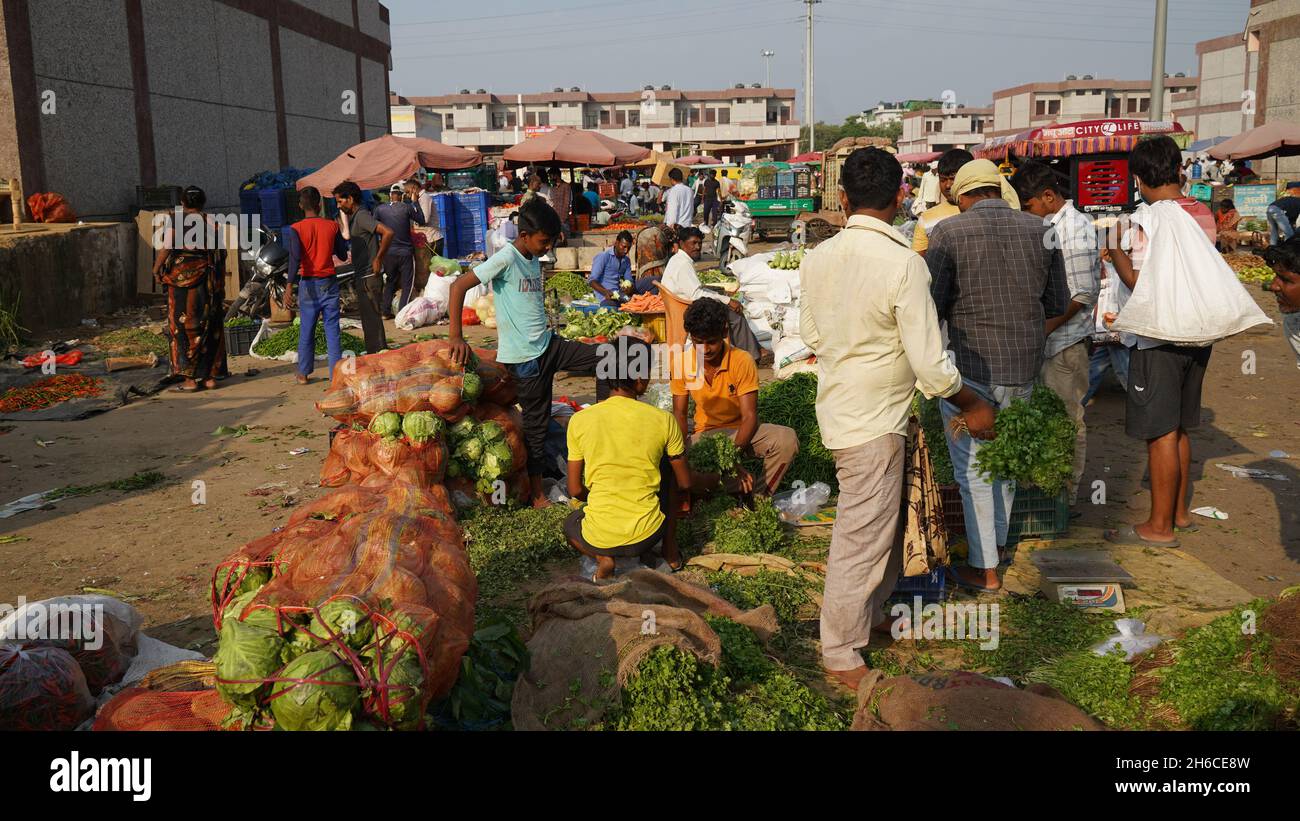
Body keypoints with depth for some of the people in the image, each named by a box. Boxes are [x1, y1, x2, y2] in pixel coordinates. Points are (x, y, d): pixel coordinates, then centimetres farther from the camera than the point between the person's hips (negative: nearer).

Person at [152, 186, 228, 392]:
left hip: (182, 280, -4)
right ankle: (210, 377, 14)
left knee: (184, 327, 2)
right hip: (209, 281, 4)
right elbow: (221, 256, 4)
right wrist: (221, 285, 11)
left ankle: (190, 380, 1)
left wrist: (156, 270, 4)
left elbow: (165, 250, -12)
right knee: (210, 328, 10)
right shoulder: (212, 223, 4)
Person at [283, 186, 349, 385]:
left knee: (306, 330, 10)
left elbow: (295, 258, -19)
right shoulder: (332, 226, -1)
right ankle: (336, 374, 0)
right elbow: (343, 255, 6)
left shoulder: (296, 229, -7)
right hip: (330, 282, 1)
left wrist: (289, 285, -22)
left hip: (309, 284, -1)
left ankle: (304, 374, 19)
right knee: (332, 330, 2)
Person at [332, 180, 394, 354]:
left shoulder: (361, 216, -15)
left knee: (372, 319, -7)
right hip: (363, 276, 10)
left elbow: (388, 232, -27)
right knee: (368, 320, 16)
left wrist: (378, 259, -21)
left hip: (370, 277, -10)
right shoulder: (355, 217, 15)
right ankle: (374, 355, 23)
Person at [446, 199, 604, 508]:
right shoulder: (506, 258, -17)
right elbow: (458, 286, -22)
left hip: (548, 344, 8)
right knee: (536, 422, 2)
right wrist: (455, 335, -23)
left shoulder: (534, 261, 9)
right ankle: (537, 492, 16)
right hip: (524, 356, -8)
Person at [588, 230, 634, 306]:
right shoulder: (603, 256, -7)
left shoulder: (627, 261, 14)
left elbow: (629, 280, 15)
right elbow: (592, 280, -14)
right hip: (605, 297, -6)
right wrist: (605, 292, -31)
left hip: (619, 295, 6)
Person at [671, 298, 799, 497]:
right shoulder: (682, 363, -10)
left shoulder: (742, 361, -18)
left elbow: (749, 416, -19)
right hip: (705, 434, 1)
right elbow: (679, 414, -1)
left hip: (741, 431, -1)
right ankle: (746, 488, -18)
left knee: (787, 439, -31)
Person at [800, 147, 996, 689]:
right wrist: (972, 405, -4)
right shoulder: (904, 263, -22)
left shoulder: (816, 258, -3)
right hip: (874, 421, -7)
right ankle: (840, 653, 22)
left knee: (884, 521, 25)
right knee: (861, 538, 7)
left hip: (838, 404, 8)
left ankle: (872, 613, 43)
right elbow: (930, 363, -20)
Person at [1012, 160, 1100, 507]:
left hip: (1067, 339, -9)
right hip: (1048, 336, 9)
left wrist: (1047, 326, -21)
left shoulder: (1074, 230, -16)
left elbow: (1083, 294, -18)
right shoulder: (1049, 225, 11)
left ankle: (1067, 495, 11)